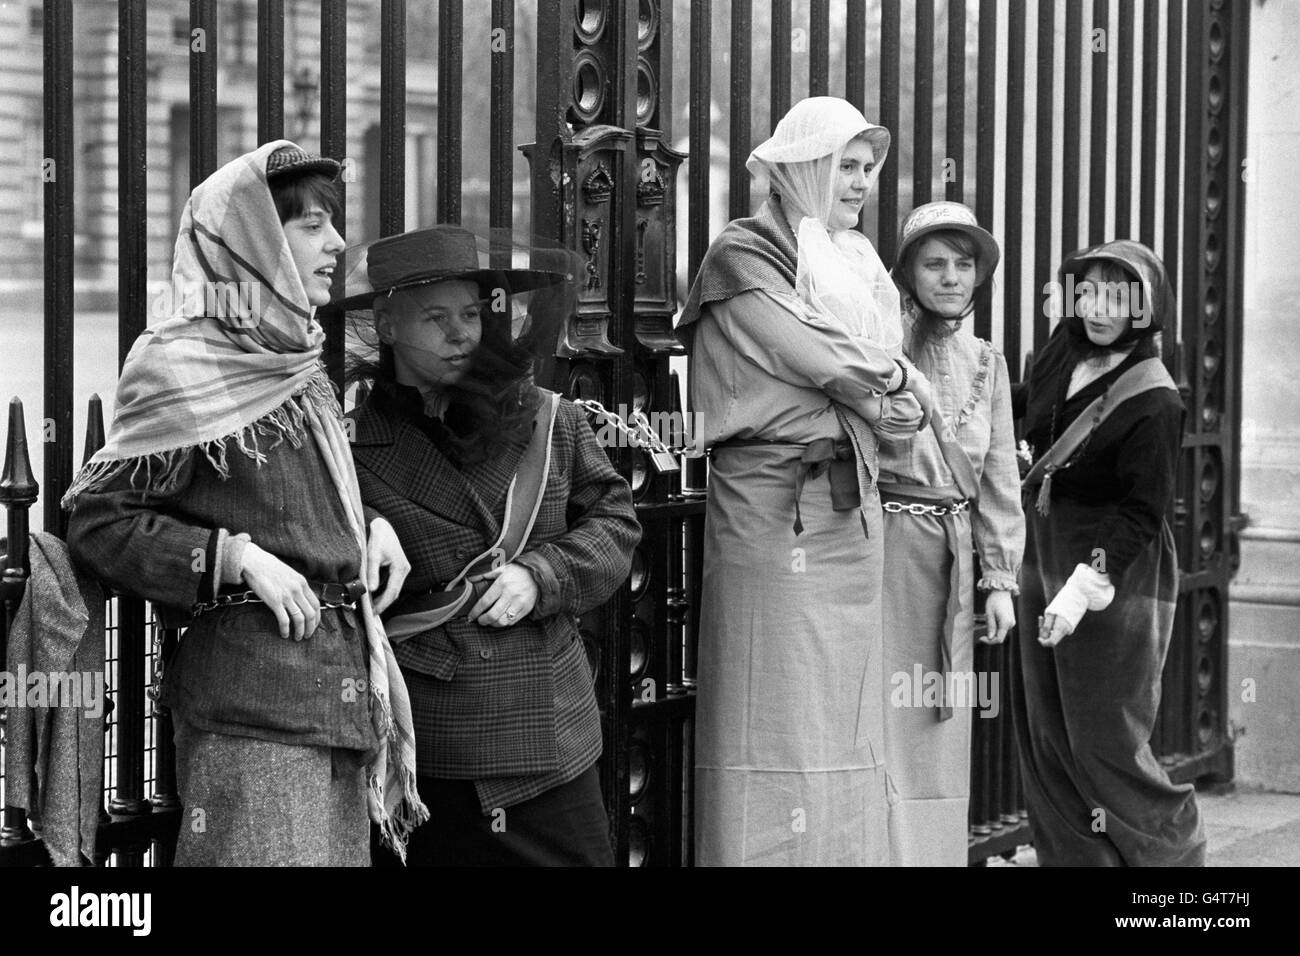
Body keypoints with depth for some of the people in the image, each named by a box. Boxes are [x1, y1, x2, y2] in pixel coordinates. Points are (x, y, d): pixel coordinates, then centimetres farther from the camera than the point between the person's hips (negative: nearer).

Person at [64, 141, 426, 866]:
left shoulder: (302, 367, 17)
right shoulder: (186, 367, -8)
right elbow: (98, 519, -9)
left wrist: (369, 525, 8)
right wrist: (235, 557, -17)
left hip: (342, 683, 8)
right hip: (251, 692, -8)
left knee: (341, 853, 8)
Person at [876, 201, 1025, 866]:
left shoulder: (985, 363, 13)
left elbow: (999, 478, 13)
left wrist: (1000, 579, 9)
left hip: (953, 552, 5)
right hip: (885, 543, -5)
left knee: (941, 732, 10)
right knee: (886, 721, -6)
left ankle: (939, 852, 17)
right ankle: (889, 853, -1)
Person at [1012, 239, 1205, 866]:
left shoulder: (1153, 403, -17)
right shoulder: (1061, 356, 4)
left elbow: (1141, 513, -19)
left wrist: (1088, 584, -27)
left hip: (1118, 581, -8)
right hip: (1046, 566, 8)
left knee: (1106, 744, -2)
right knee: (1046, 738, 8)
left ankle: (1175, 855, 16)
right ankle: (1073, 859, 17)